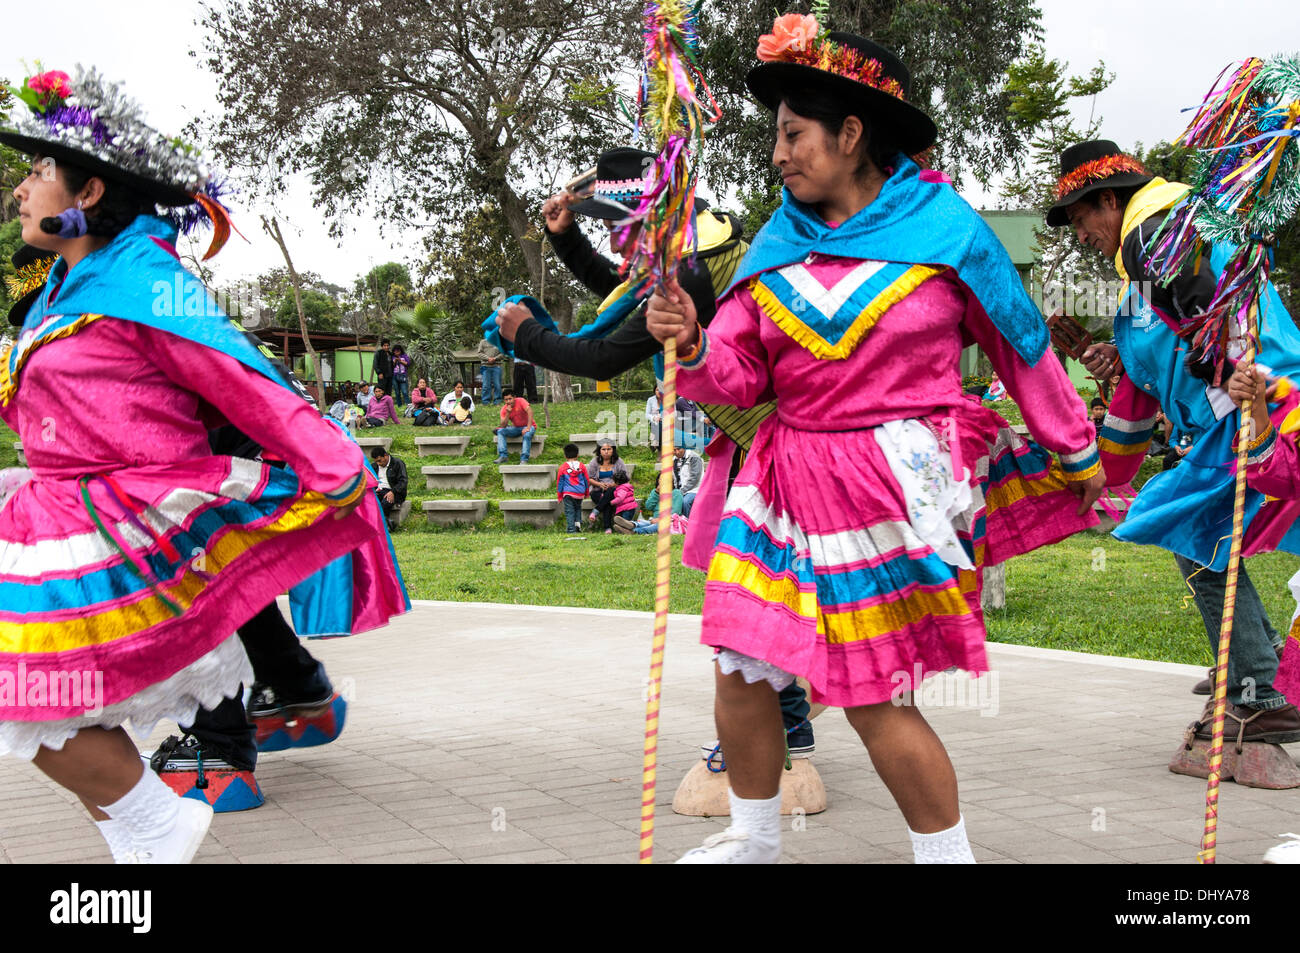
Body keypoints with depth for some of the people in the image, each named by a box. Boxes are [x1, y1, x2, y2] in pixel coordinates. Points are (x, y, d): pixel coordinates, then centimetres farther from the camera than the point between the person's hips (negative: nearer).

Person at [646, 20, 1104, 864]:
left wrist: (1077, 450, 13)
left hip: (897, 485, -5)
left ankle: (948, 853, 19)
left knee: (876, 699, -3)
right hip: (791, 475, 5)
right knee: (740, 666, 5)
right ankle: (754, 837, 29)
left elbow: (1022, 344, 5)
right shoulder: (779, 243, 6)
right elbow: (740, 375, 5)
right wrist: (692, 346, -17)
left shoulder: (943, 225, -5)